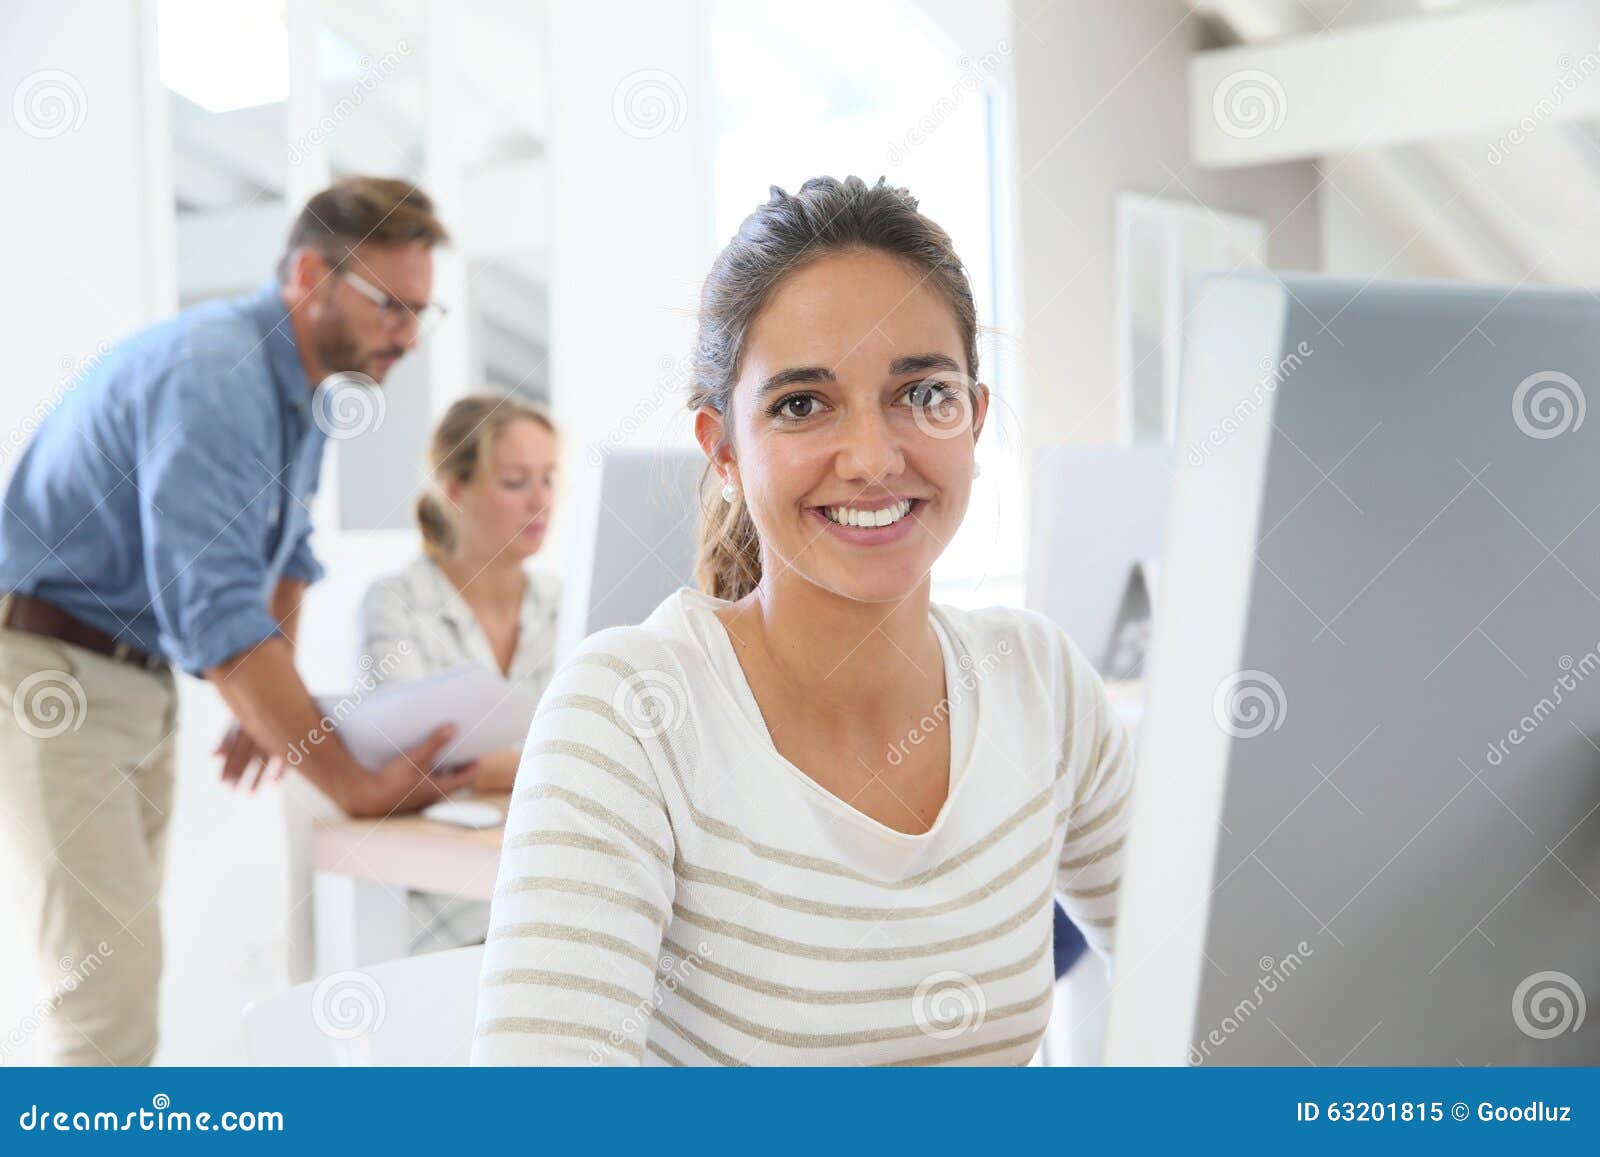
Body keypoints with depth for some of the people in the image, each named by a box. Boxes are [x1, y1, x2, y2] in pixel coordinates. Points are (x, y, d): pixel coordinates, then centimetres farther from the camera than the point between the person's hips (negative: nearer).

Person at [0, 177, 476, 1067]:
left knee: (125, 957, 13)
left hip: (141, 684, 9)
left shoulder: (312, 382, 7)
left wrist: (270, 702, 5)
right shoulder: (215, 377, -24)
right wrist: (353, 785, -29)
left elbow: (288, 553, 20)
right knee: (112, 985, -13)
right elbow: (214, 614, -30)